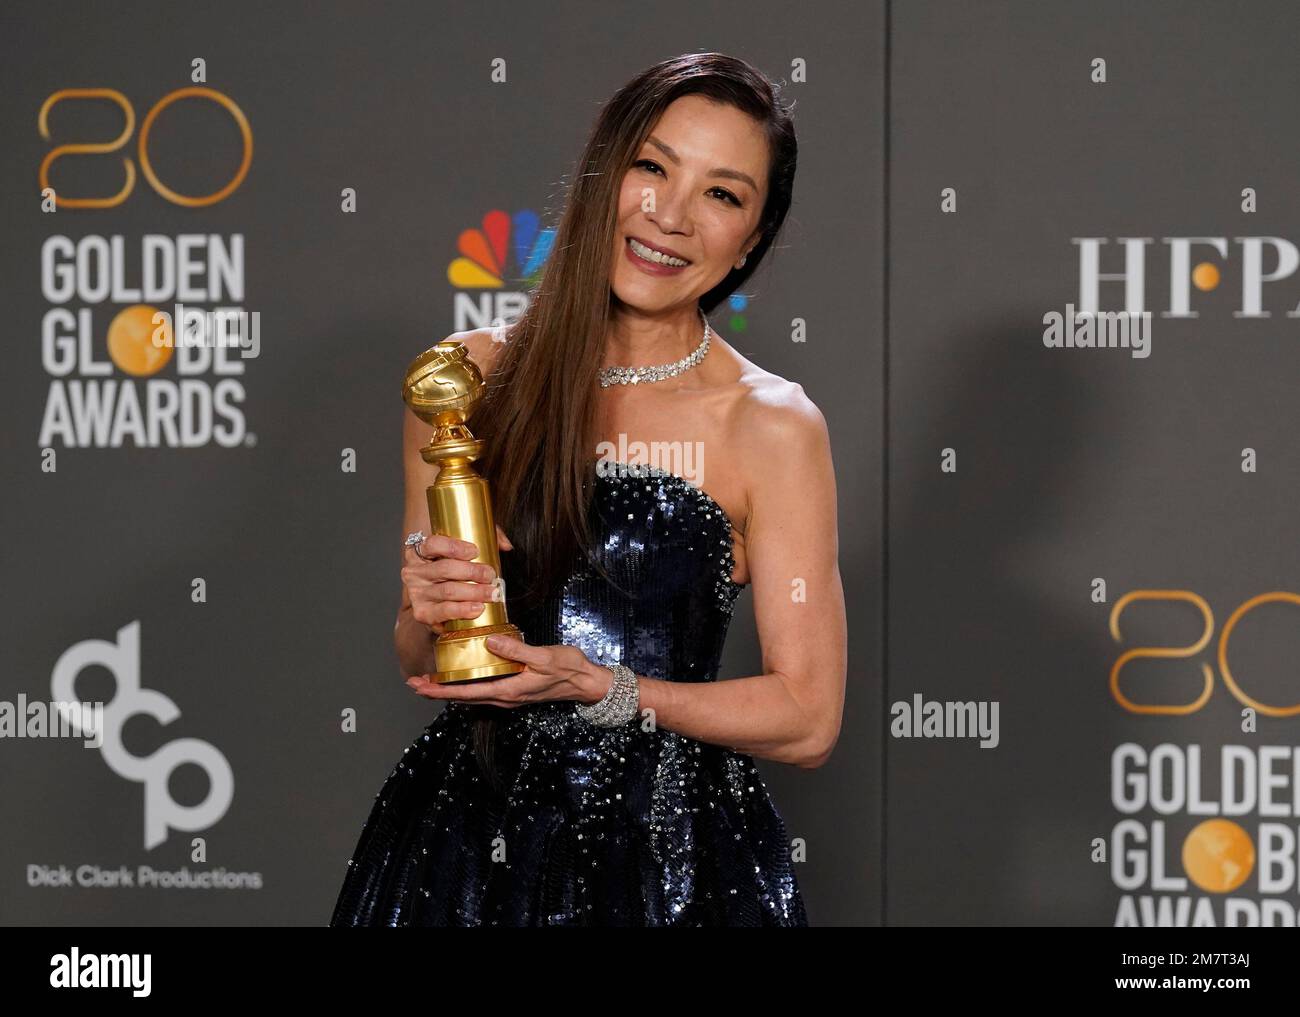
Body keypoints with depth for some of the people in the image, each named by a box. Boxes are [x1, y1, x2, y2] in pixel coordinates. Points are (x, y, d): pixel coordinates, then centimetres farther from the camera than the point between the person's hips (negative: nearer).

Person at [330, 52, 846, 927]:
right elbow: (419, 661, 8)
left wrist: (599, 688, -18)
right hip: (465, 841, 3)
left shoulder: (772, 427, -8)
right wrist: (433, 619, -13)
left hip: (672, 862, -2)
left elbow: (807, 722, -8)